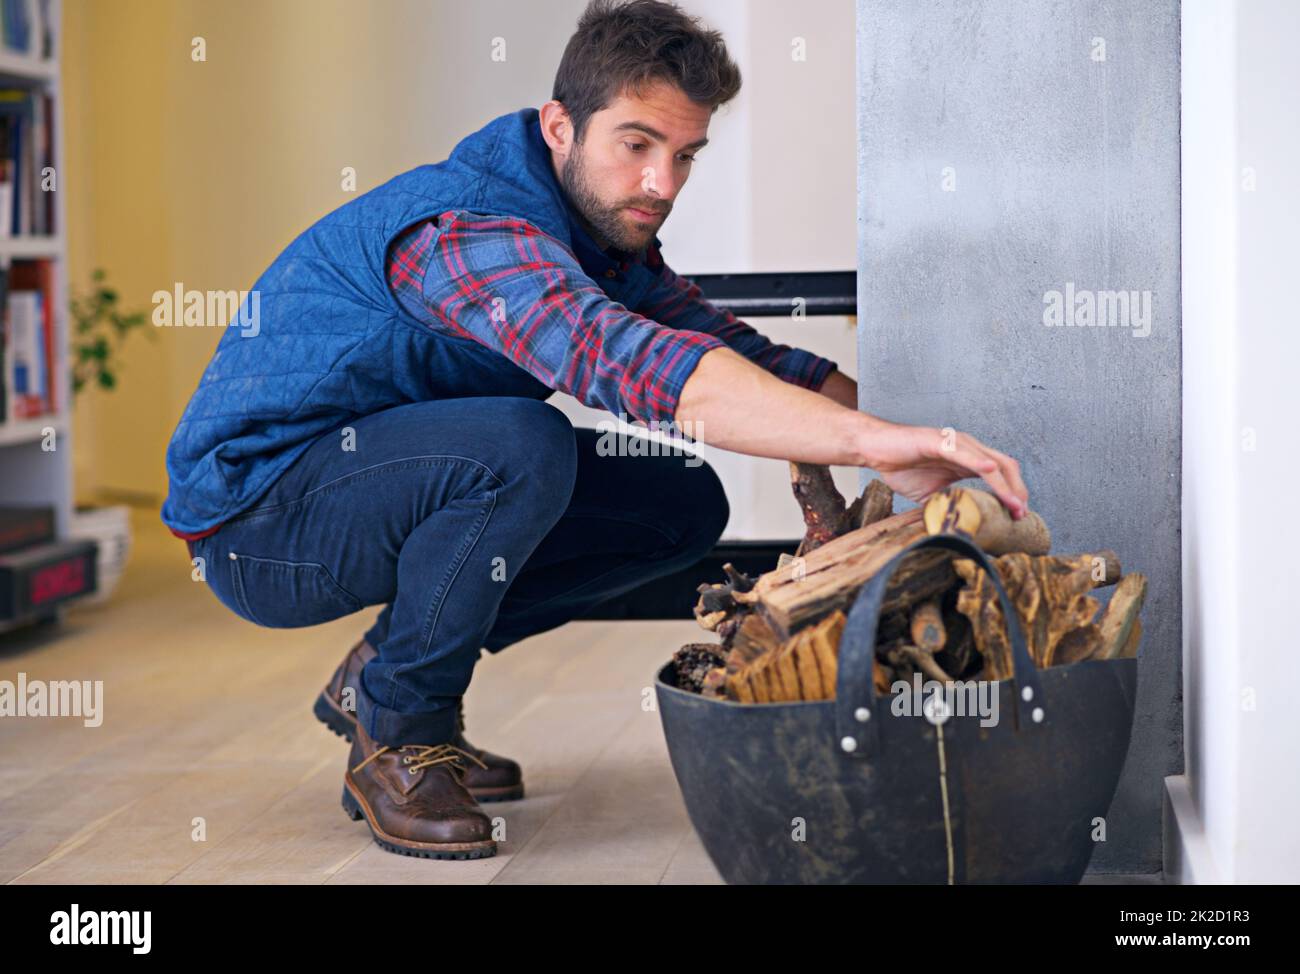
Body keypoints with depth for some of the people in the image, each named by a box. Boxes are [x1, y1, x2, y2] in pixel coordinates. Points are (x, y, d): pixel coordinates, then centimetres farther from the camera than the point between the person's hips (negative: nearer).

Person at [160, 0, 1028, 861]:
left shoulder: (607, 237, 2)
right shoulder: (468, 226, -29)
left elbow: (743, 355, -1)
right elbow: (628, 360, -46)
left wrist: (921, 439, -17)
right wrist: (871, 442, -53)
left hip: (379, 480, 9)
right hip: (256, 512, -9)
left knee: (685, 504, 1)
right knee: (521, 445, -35)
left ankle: (389, 668, 8)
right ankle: (397, 737, -13)